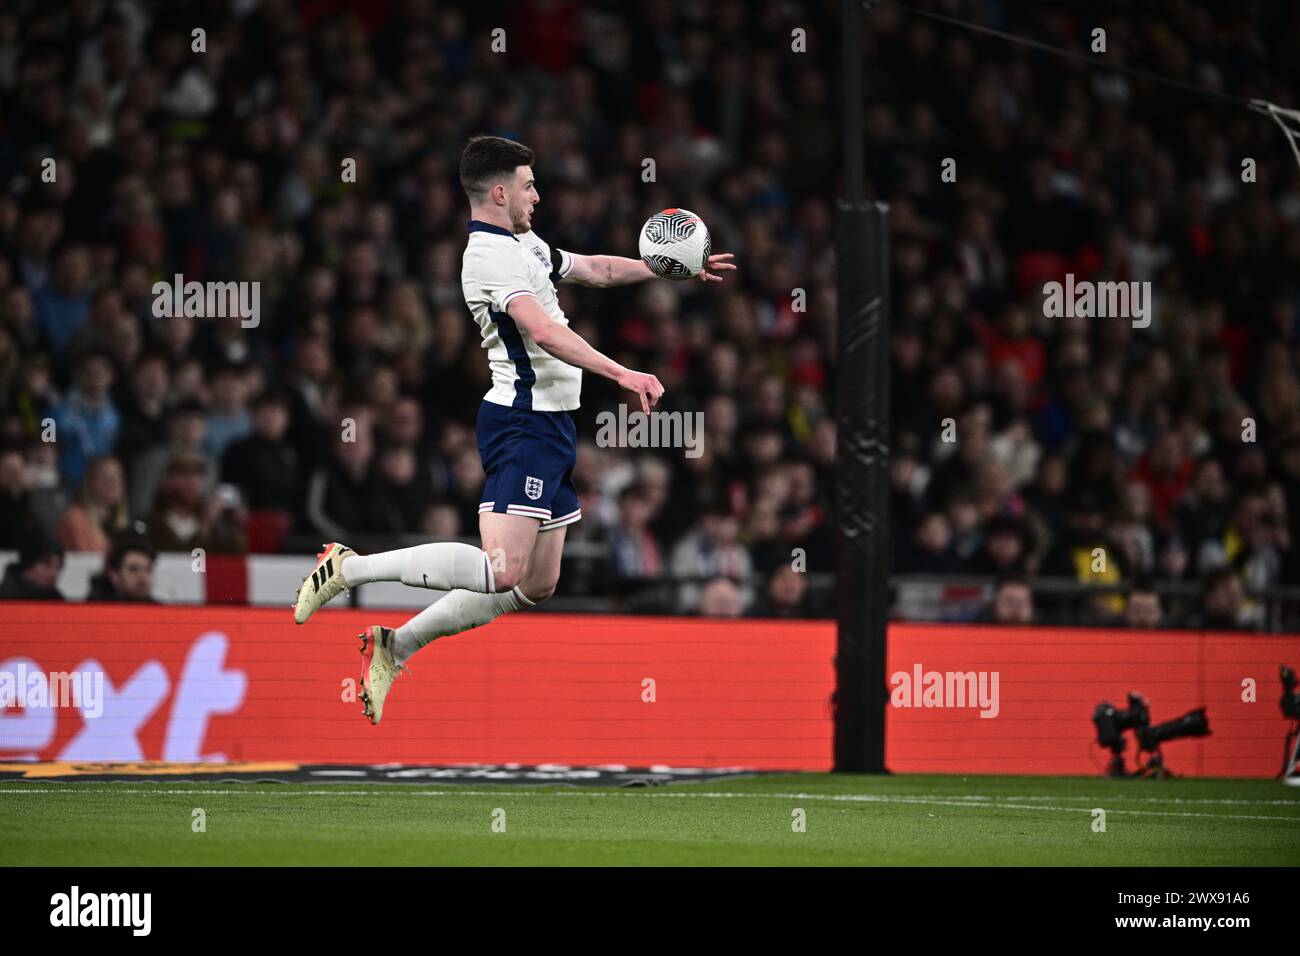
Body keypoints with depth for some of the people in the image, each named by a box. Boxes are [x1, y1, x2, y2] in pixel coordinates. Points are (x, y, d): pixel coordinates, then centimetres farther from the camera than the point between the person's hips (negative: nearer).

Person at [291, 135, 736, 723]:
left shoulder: (526, 246, 17)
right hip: (524, 424, -10)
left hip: (552, 426, 10)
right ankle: (350, 568, -11)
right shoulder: (489, 253, -15)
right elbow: (543, 331, -27)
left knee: (536, 585, 10)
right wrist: (622, 374, -33)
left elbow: (596, 269, 33)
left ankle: (396, 646, 14)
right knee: (502, 570, -20)